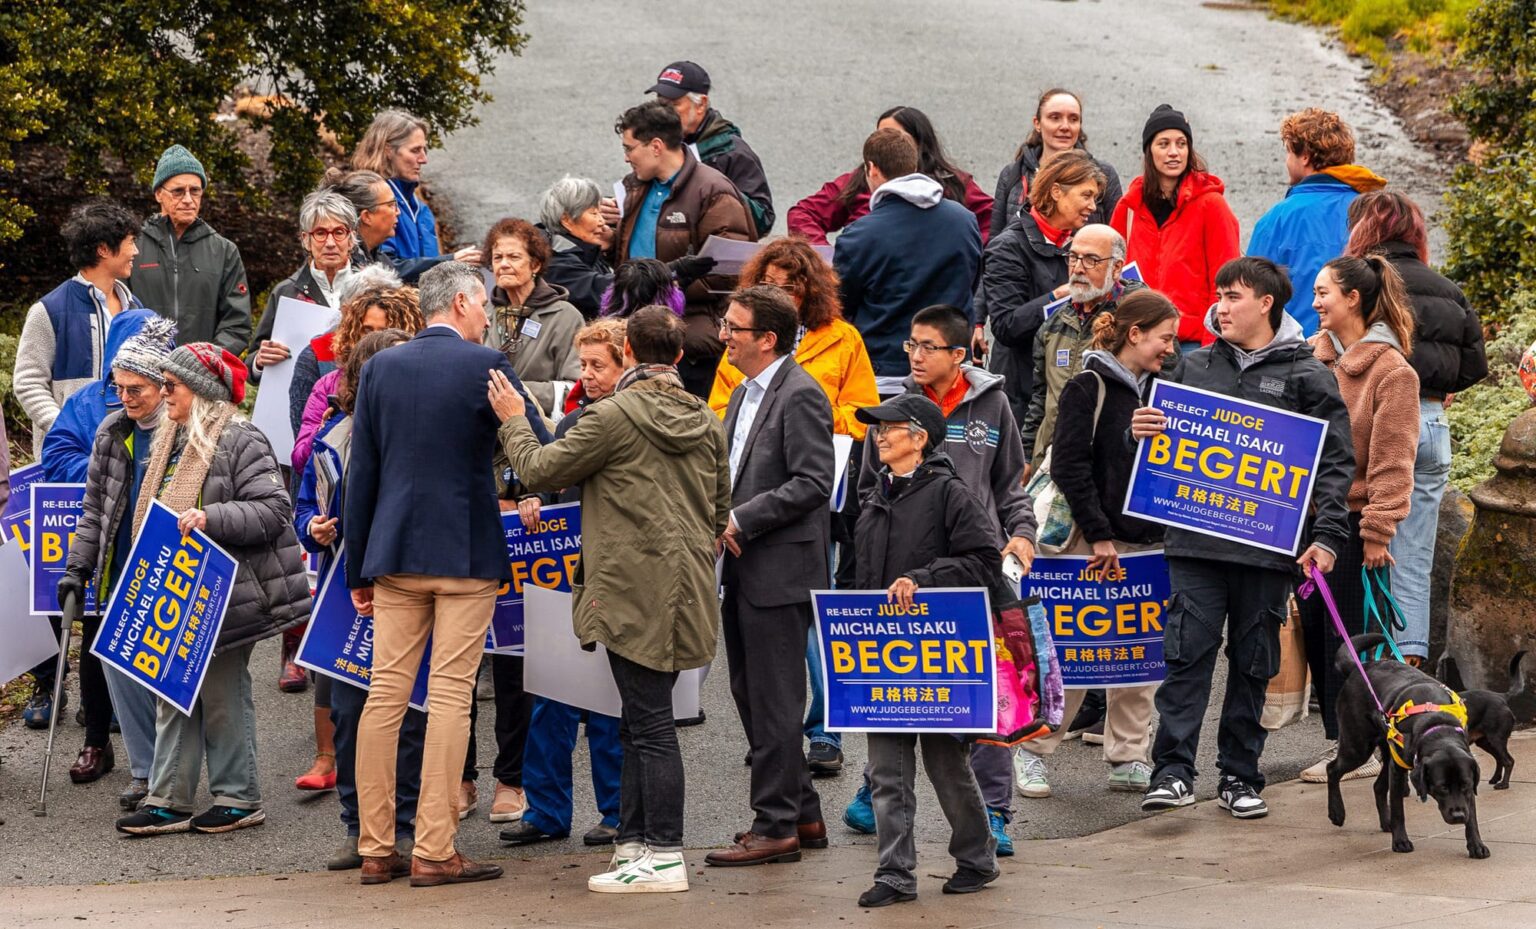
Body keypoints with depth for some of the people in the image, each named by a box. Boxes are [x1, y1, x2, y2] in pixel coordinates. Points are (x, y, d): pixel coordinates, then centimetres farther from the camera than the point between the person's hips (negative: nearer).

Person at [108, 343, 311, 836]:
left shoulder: (242, 442, -13)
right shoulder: (168, 442, 14)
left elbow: (272, 510, -20)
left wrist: (211, 518, -30)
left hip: (225, 592, -8)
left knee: (223, 694, 0)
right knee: (173, 696, 8)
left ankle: (239, 799, 11)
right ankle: (169, 800, 11)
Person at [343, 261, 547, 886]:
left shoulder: (380, 368, 7)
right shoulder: (485, 365, -6)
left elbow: (361, 474, 7)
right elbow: (542, 454, -4)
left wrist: (358, 570, 11)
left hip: (395, 553, 4)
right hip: (466, 553, -4)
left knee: (385, 694, 6)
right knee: (451, 696, -3)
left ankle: (376, 849, 7)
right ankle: (434, 852, -4)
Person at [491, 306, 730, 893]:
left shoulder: (614, 416, -12)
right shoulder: (706, 421, 9)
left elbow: (540, 471, -4)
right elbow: (720, 508, 18)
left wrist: (513, 423, 13)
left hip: (636, 592, -8)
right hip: (685, 592, 8)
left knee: (650, 724, -4)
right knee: (642, 722, 15)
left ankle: (664, 858, -2)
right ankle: (634, 844, 20)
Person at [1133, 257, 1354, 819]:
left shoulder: (1306, 376, 3)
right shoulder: (1195, 367, 12)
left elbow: (1336, 461, 1)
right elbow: (1162, 437, 20)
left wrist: (1328, 535, -9)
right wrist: (1140, 430, -5)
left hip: (1267, 546, -1)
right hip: (1195, 542, 2)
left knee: (1253, 661, 6)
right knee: (1188, 652, -6)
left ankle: (1240, 775, 14)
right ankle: (1173, 771, -7)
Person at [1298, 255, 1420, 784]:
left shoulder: (1392, 371, -11)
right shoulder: (1312, 356, 8)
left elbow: (1391, 460, -13)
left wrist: (1377, 531, -15)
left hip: (1353, 522, -6)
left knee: (1350, 637, -1)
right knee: (1315, 631, 9)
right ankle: (1337, 740, 19)